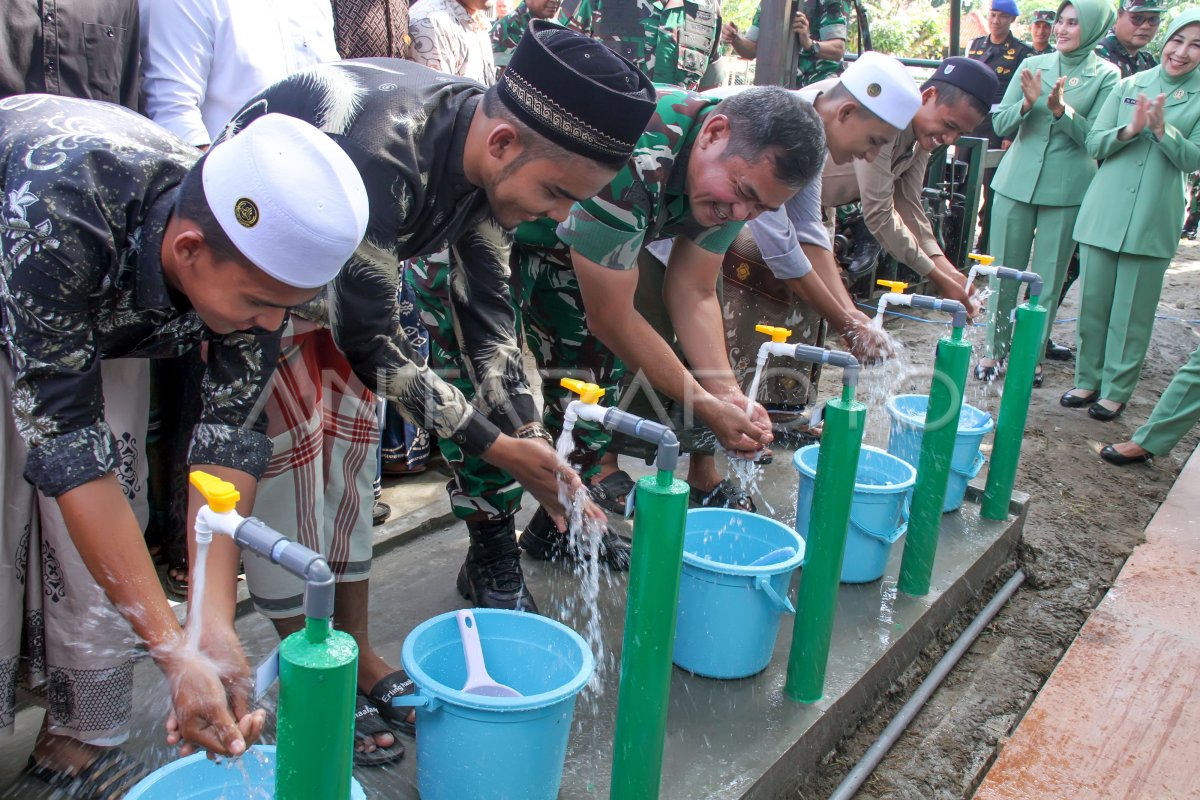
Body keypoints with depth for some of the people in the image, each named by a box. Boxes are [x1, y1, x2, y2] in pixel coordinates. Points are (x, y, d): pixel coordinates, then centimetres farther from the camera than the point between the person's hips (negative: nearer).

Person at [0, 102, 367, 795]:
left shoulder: (256, 262, -29)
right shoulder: (57, 217, -44)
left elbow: (229, 442, -25)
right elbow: (68, 446, -41)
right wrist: (176, 652, -42)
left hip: (100, 321, 3)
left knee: (99, 547, -5)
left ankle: (81, 737, 15)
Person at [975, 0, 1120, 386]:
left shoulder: (1105, 75, 0)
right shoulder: (1033, 65, 6)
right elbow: (1000, 124, 4)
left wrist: (1060, 110, -20)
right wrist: (1027, 103, -15)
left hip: (1067, 189, -2)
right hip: (1016, 182, 2)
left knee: (1049, 278, 4)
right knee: (1005, 271, 7)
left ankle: (1033, 356, 15)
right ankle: (994, 350, 18)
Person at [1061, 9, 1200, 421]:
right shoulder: (1130, 85, 7)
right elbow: (1094, 143, 3)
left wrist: (1162, 129, -20)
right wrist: (1130, 130, -15)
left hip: (1153, 221, -2)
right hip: (1105, 213, 2)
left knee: (1132, 310, 3)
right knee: (1093, 301, 8)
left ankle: (1116, 389, 16)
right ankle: (1087, 379, 23)